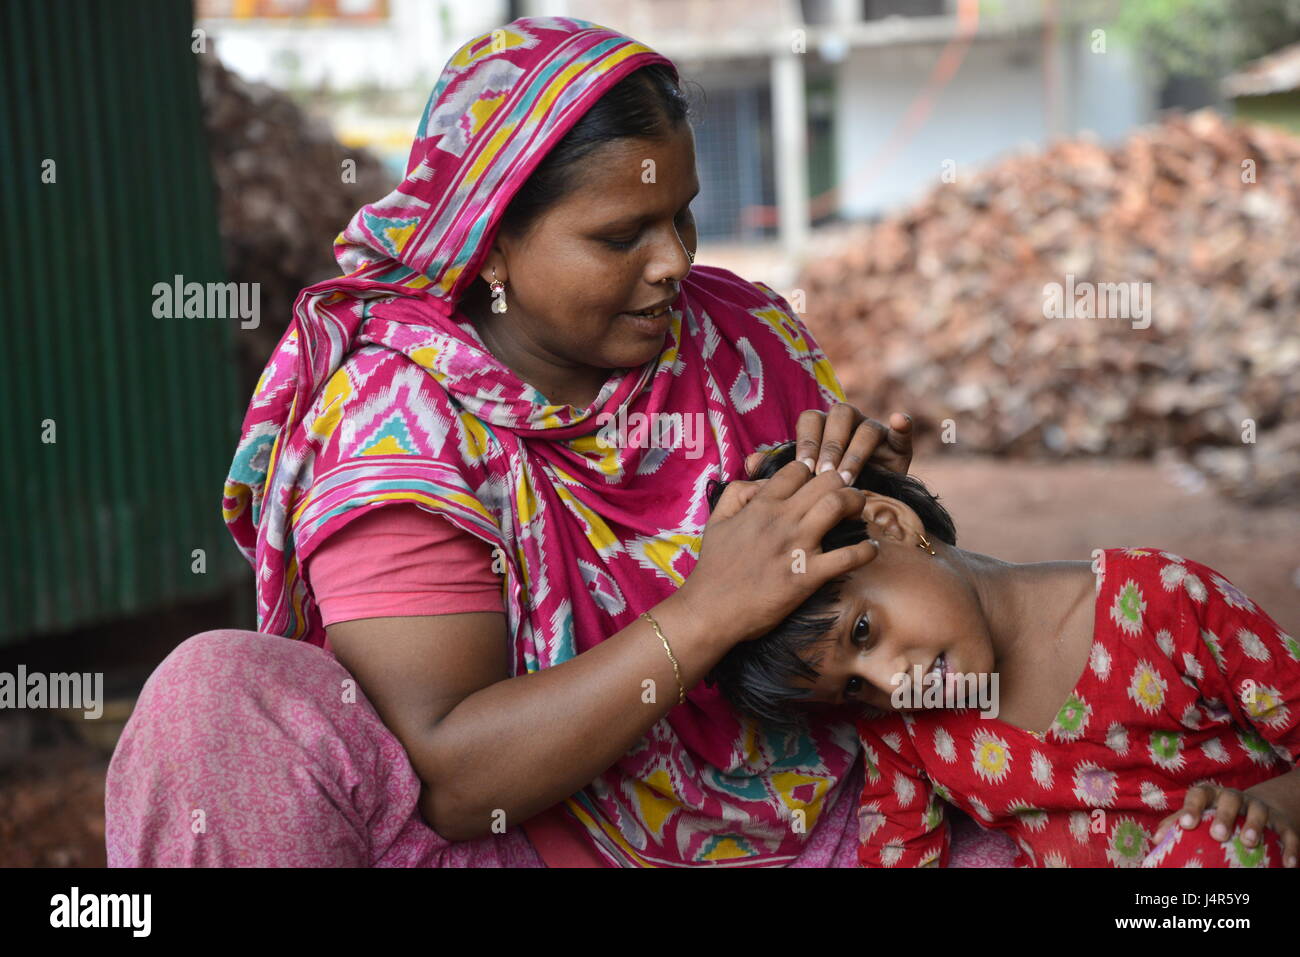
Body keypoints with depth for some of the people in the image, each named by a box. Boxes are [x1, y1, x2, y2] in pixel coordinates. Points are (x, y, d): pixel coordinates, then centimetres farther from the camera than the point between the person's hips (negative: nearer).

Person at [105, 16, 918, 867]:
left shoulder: (747, 338, -2)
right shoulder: (394, 416, -14)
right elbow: (445, 780, -22)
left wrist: (855, 483, -11)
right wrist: (708, 612, -31)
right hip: (526, 840, -2)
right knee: (215, 698, -23)